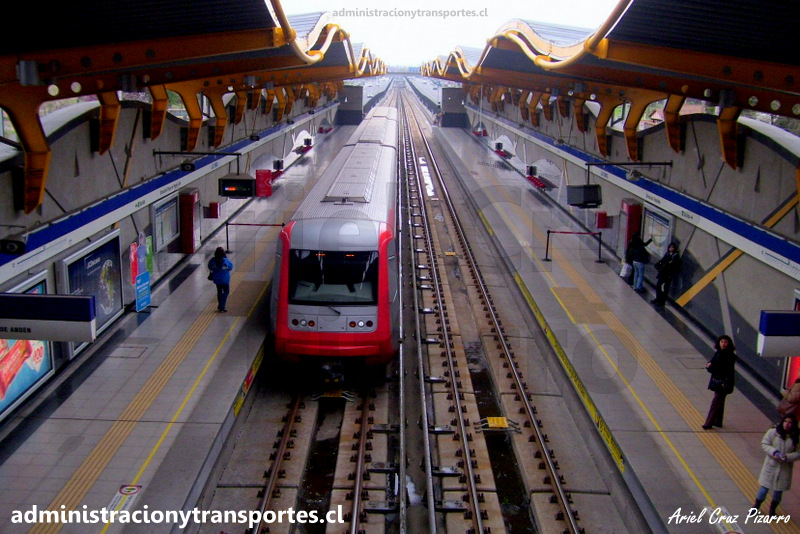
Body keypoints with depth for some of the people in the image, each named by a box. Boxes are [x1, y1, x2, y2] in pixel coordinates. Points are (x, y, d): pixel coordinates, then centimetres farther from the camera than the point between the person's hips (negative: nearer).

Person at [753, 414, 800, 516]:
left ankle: (773, 508, 37)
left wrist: (788, 457, -18)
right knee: (764, 487, 7)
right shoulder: (773, 432, -9)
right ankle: (756, 506, 29)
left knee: (778, 490, 12)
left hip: (785, 468, 1)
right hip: (771, 465, -1)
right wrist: (774, 452, -22)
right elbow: (764, 444, -6)